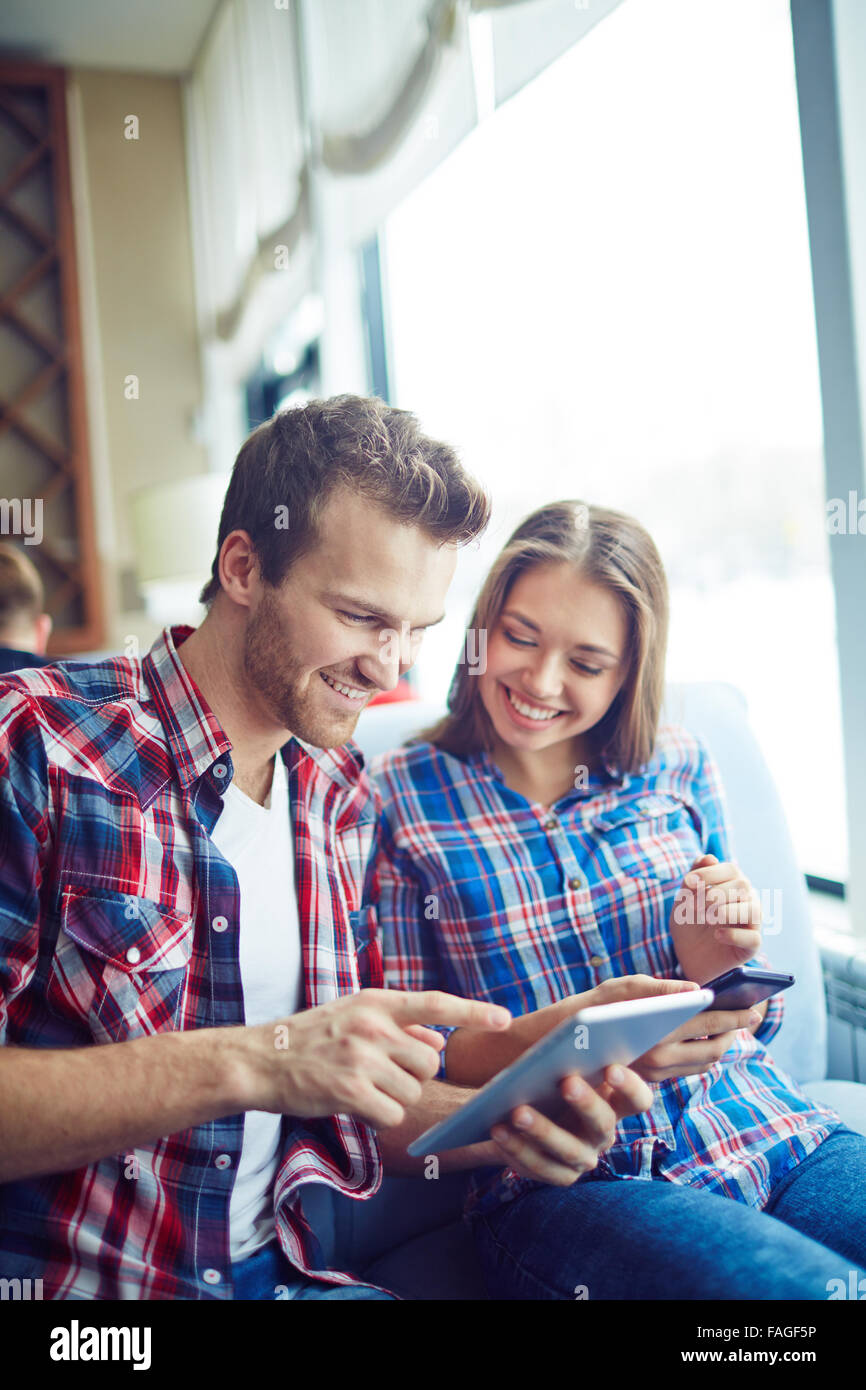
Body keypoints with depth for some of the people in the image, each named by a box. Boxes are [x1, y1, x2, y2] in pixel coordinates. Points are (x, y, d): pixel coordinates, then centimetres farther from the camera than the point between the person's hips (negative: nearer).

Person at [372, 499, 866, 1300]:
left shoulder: (679, 771, 8)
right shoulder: (399, 799, -2)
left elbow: (751, 1028, 14)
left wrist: (715, 967, -10)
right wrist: (554, 1041, -21)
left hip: (771, 1139, 5)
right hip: (563, 1185, -4)